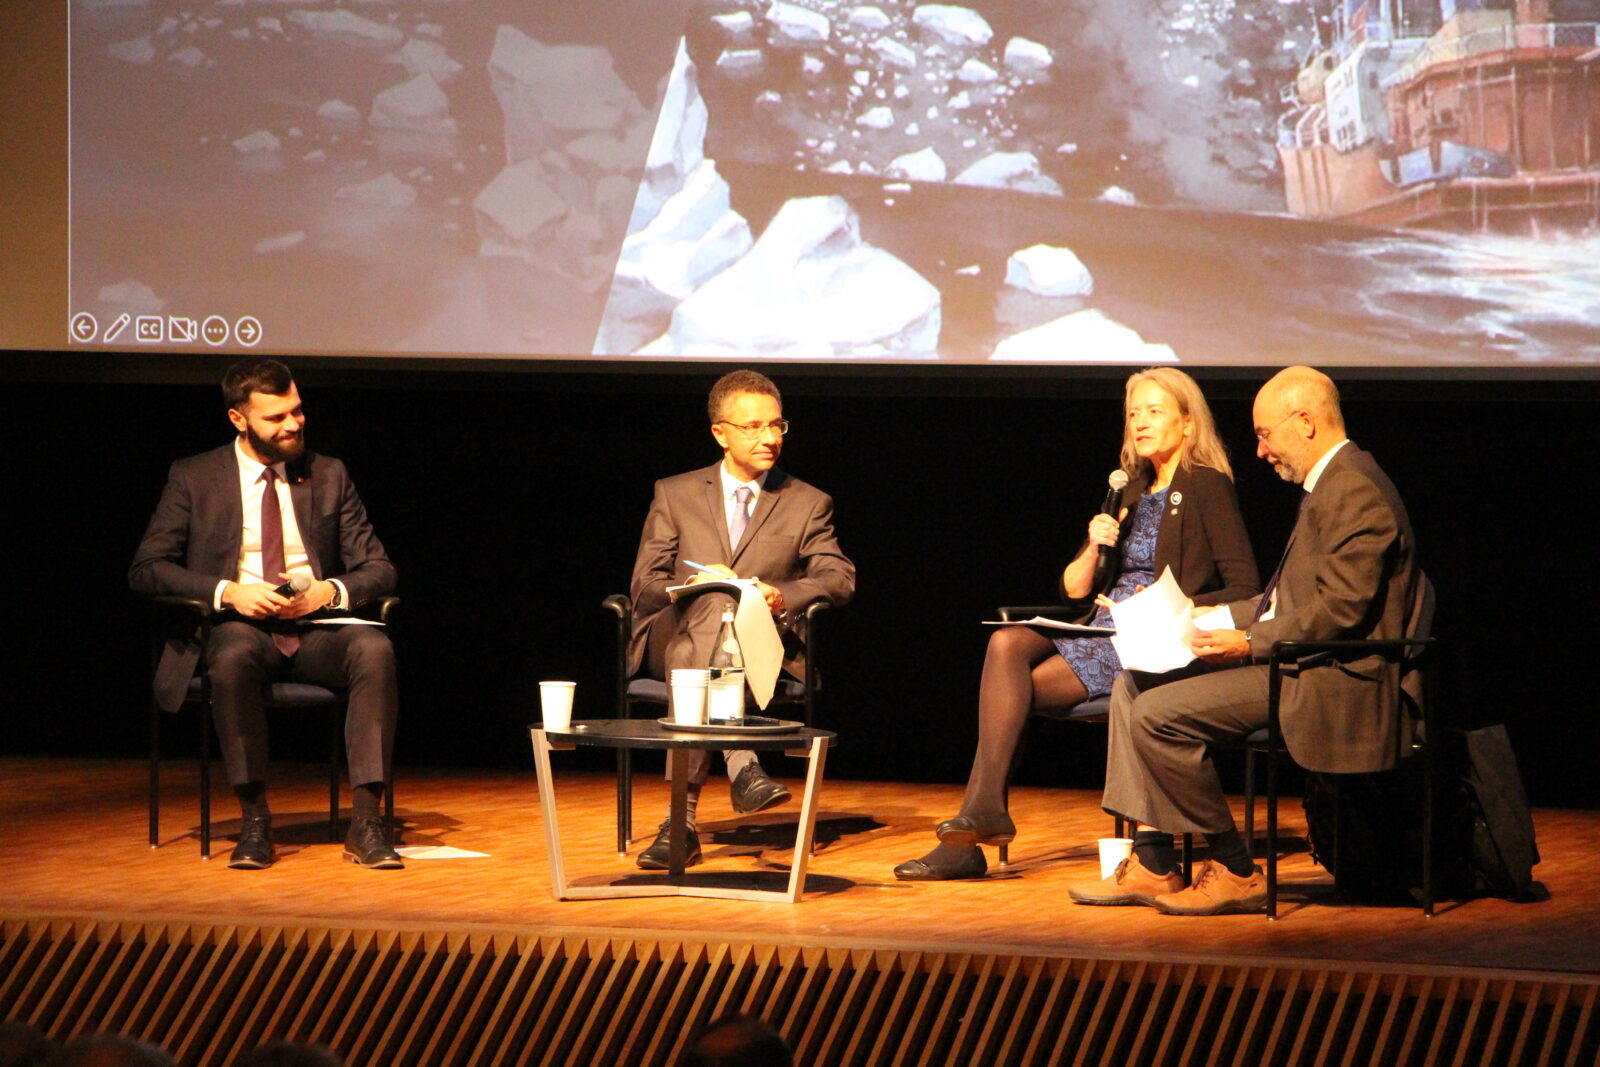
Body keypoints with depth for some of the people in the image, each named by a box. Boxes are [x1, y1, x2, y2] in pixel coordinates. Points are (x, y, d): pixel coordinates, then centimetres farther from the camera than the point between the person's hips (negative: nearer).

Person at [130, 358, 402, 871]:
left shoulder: (329, 475, 13)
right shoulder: (193, 478, 7)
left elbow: (378, 569, 11)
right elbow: (145, 568, 1)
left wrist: (331, 591, -12)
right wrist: (228, 592, -14)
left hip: (316, 627, 2)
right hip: (240, 625, -2)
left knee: (375, 649, -32)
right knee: (232, 658, -39)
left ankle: (366, 823, -33)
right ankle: (254, 822, -28)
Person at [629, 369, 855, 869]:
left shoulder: (808, 504, 18)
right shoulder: (674, 495, 18)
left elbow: (839, 578, 3)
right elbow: (645, 584, 8)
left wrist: (782, 597, -18)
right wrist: (691, 587, -15)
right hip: (676, 636, 0)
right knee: (716, 602, -37)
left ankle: (682, 817, -47)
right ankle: (741, 768, -53)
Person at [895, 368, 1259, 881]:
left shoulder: (1207, 488, -1)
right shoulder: (1130, 489, 21)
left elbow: (1246, 589, -8)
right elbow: (1073, 589, 20)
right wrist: (1094, 547, 0)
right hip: (1102, 625, 7)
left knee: (1019, 689, -21)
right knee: (1005, 644, -22)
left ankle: (979, 818, -17)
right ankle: (982, 813, -29)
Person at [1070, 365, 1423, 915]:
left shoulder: (1354, 490, -16)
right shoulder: (1331, 484, 19)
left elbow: (1341, 608, -23)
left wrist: (1252, 643, -18)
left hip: (1330, 681, -11)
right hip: (1296, 664, 11)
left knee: (1156, 715, -20)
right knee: (1134, 685, 7)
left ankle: (1235, 871, -8)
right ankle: (1151, 864, 2)